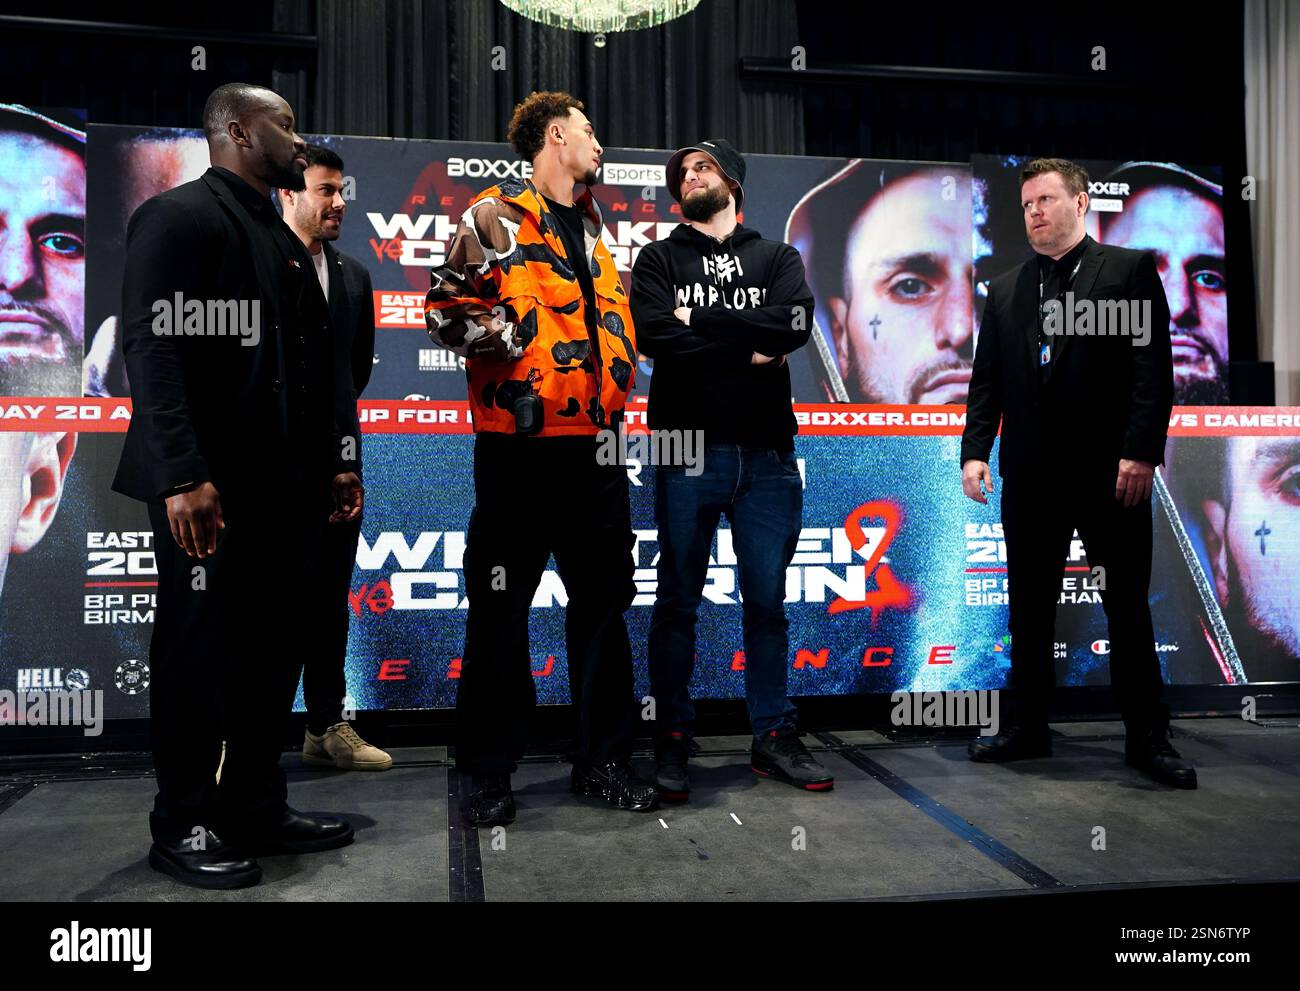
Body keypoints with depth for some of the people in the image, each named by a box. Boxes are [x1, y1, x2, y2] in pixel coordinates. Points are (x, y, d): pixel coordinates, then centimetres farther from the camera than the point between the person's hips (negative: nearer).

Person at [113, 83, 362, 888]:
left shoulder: (286, 241, 21)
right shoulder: (180, 216, -6)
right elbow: (154, 347, -16)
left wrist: (335, 460, 14)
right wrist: (184, 476, -23)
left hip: (285, 488, 8)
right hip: (209, 488, -8)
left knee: (276, 646, 10)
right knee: (200, 653, 2)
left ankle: (256, 807, 24)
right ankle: (183, 827, 17)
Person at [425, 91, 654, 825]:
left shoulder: (596, 226, 20)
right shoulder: (495, 219, -1)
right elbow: (448, 311, -7)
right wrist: (516, 342, -12)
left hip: (594, 442, 7)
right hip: (520, 443, -6)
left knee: (604, 604, 9)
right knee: (501, 608, 0)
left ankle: (605, 758, 21)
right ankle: (491, 770, 13)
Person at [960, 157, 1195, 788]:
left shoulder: (1130, 270, 3)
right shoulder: (1004, 291, 15)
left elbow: (1152, 369, -5)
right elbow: (986, 381, 11)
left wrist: (1141, 451, -14)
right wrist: (975, 450, -1)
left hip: (1111, 473, -4)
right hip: (1030, 476, 4)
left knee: (1128, 607, 4)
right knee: (1028, 607, 9)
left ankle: (1147, 737, 16)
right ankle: (1028, 729, 21)